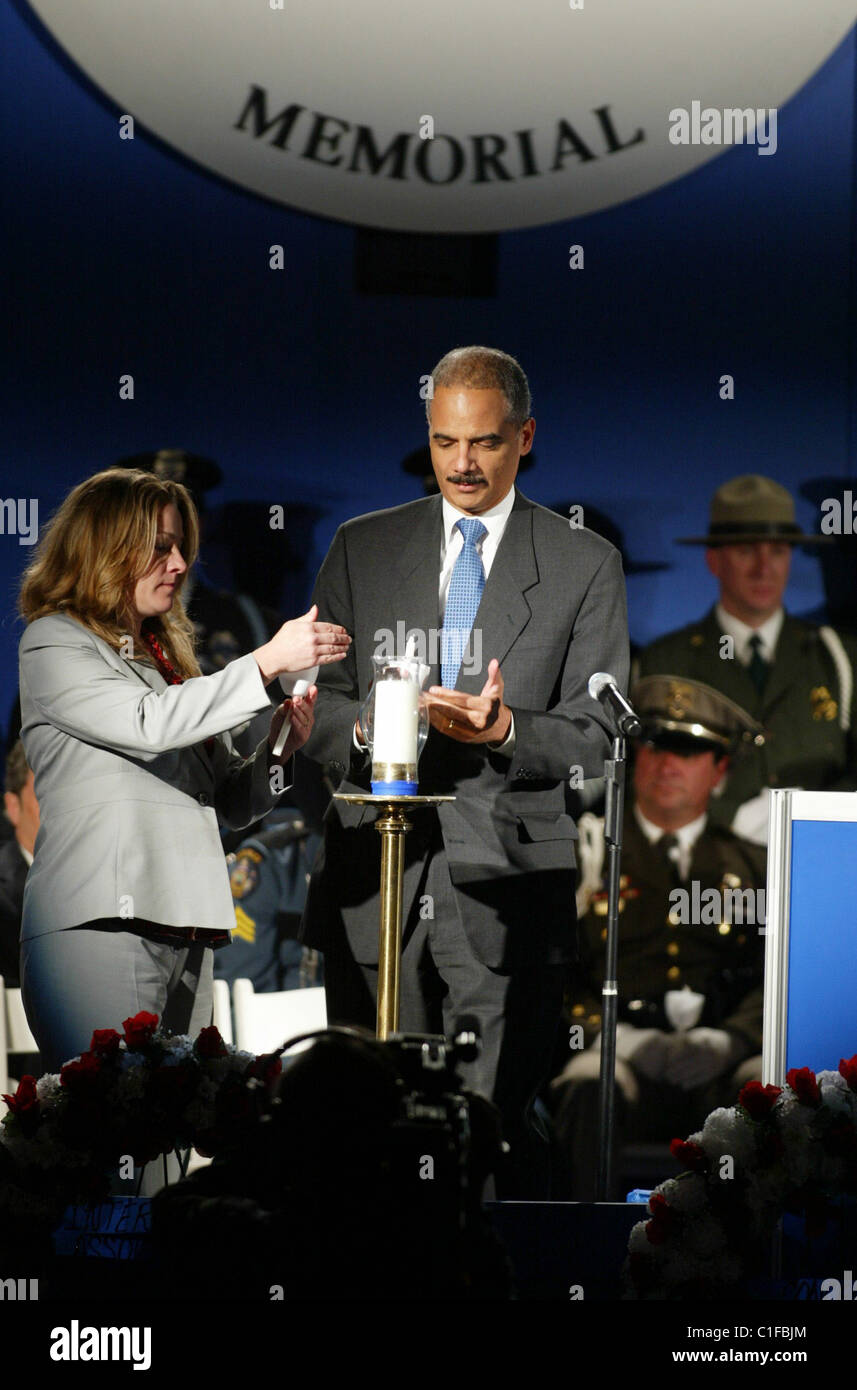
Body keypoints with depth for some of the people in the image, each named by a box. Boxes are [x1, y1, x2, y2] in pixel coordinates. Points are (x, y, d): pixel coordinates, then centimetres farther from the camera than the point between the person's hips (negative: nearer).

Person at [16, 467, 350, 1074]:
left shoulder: (169, 656, 24)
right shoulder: (54, 644, 2)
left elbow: (229, 802, 22)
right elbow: (148, 725, -16)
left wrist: (277, 748, 2)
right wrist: (268, 661, -17)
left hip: (186, 935, 7)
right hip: (98, 929, -7)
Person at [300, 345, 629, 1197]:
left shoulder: (584, 566, 7)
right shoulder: (362, 549, 14)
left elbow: (591, 741, 3)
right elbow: (313, 709, 11)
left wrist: (503, 730, -17)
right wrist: (365, 726, -12)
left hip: (503, 888, -2)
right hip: (373, 882, 2)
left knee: (495, 1130, -7)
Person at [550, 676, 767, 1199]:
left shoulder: (752, 865, 23)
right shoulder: (588, 852, 19)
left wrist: (728, 1039, -10)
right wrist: (611, 1033, -9)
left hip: (718, 1066, 1)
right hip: (623, 1057, -1)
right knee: (591, 1088, -37)